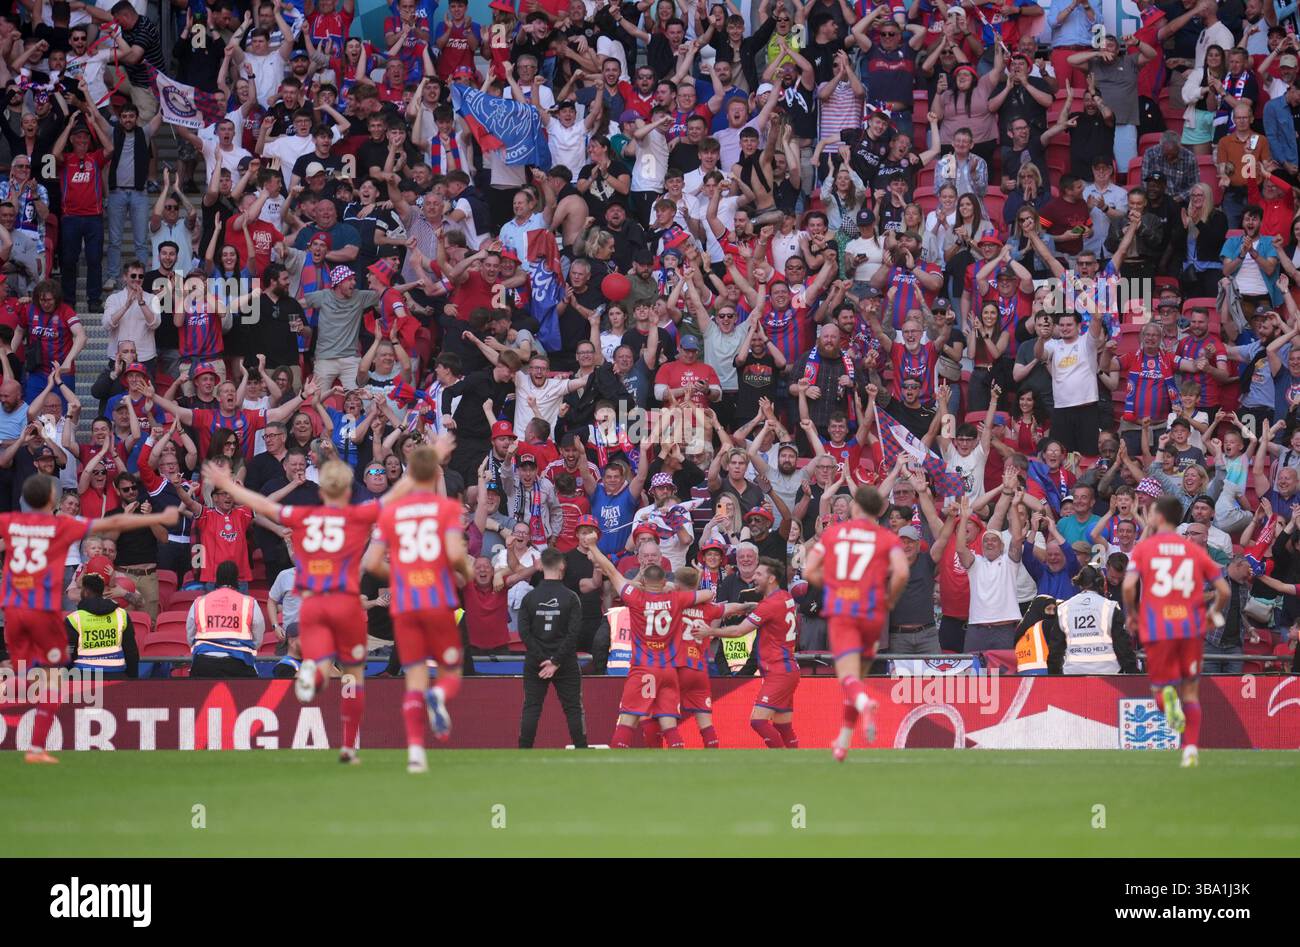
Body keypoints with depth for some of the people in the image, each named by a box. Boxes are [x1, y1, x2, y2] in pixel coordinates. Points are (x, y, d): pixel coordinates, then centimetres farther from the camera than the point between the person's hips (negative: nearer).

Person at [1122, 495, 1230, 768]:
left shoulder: (1142, 548, 1)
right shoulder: (1195, 550, 8)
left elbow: (1129, 585, -13)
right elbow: (1223, 590, 3)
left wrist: (1131, 614, 3)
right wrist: (1214, 613, 22)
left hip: (1157, 630, -2)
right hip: (1191, 628, 2)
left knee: (1160, 686, 10)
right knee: (1191, 692, 14)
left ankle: (1167, 697, -28)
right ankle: (1191, 750, 2)